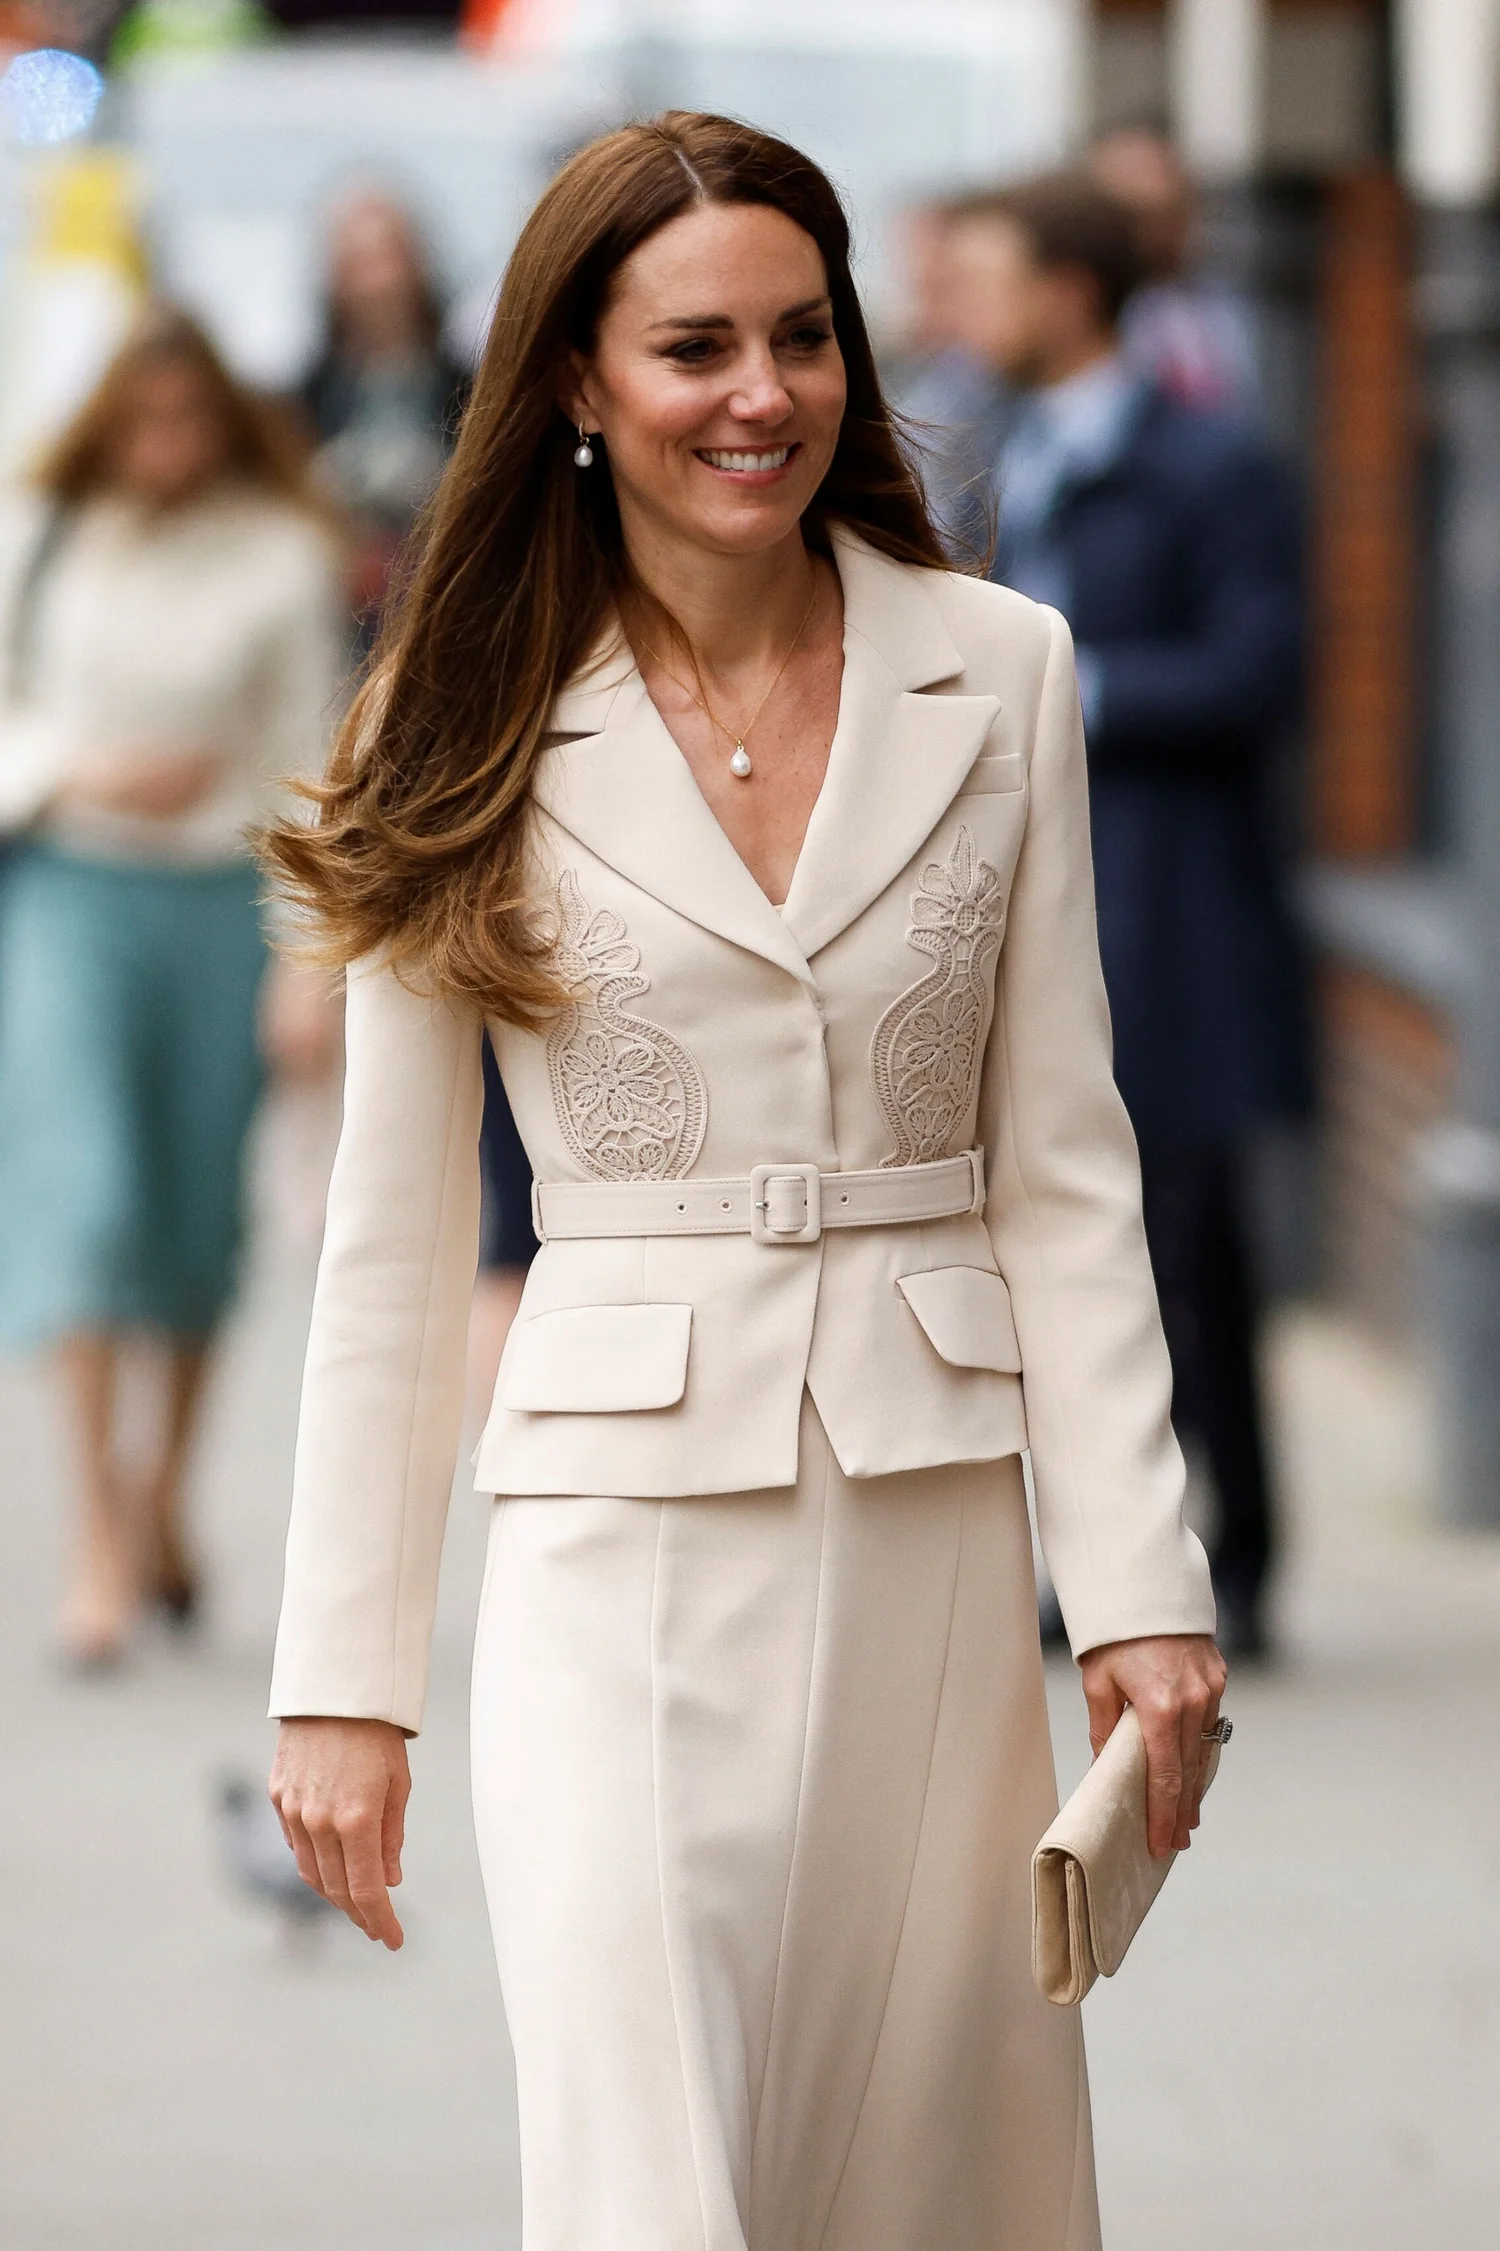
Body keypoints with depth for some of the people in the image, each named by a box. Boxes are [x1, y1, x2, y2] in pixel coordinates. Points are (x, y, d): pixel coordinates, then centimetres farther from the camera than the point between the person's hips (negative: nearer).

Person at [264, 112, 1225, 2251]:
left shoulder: (998, 674, 4)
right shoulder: (481, 739, 0)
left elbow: (1062, 1170, 5)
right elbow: (392, 1243, 2)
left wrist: (1142, 1585, -2)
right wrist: (347, 1677, -1)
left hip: (933, 1529, 2)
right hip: (626, 1533, -2)